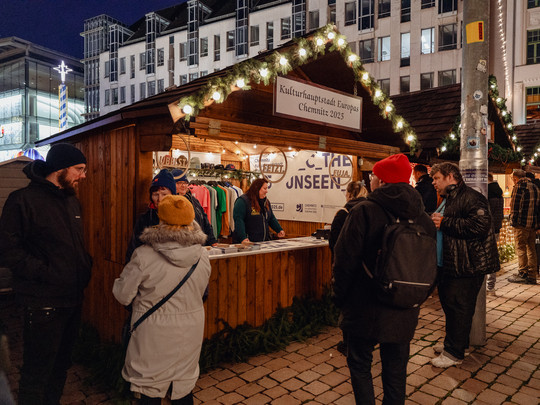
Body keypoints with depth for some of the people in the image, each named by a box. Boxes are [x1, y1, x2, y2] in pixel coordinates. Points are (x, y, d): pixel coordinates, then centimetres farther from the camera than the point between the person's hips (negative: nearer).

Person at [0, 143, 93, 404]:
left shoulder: (72, 201, 11)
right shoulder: (23, 200, -13)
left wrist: (85, 265, 6)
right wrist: (46, 272, -22)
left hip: (73, 298, 7)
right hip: (43, 302, -7)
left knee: (61, 363, 22)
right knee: (37, 372, 6)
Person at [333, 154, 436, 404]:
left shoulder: (363, 212, -16)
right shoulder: (423, 217, 1)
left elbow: (345, 261, -16)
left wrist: (339, 297, -2)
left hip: (365, 309, -5)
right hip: (404, 313, 5)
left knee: (360, 365, 14)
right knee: (396, 370, 19)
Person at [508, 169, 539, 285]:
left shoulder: (519, 186, -7)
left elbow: (515, 205, -12)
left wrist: (513, 221, -8)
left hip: (522, 223, -8)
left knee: (520, 248, -3)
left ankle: (522, 274, -3)